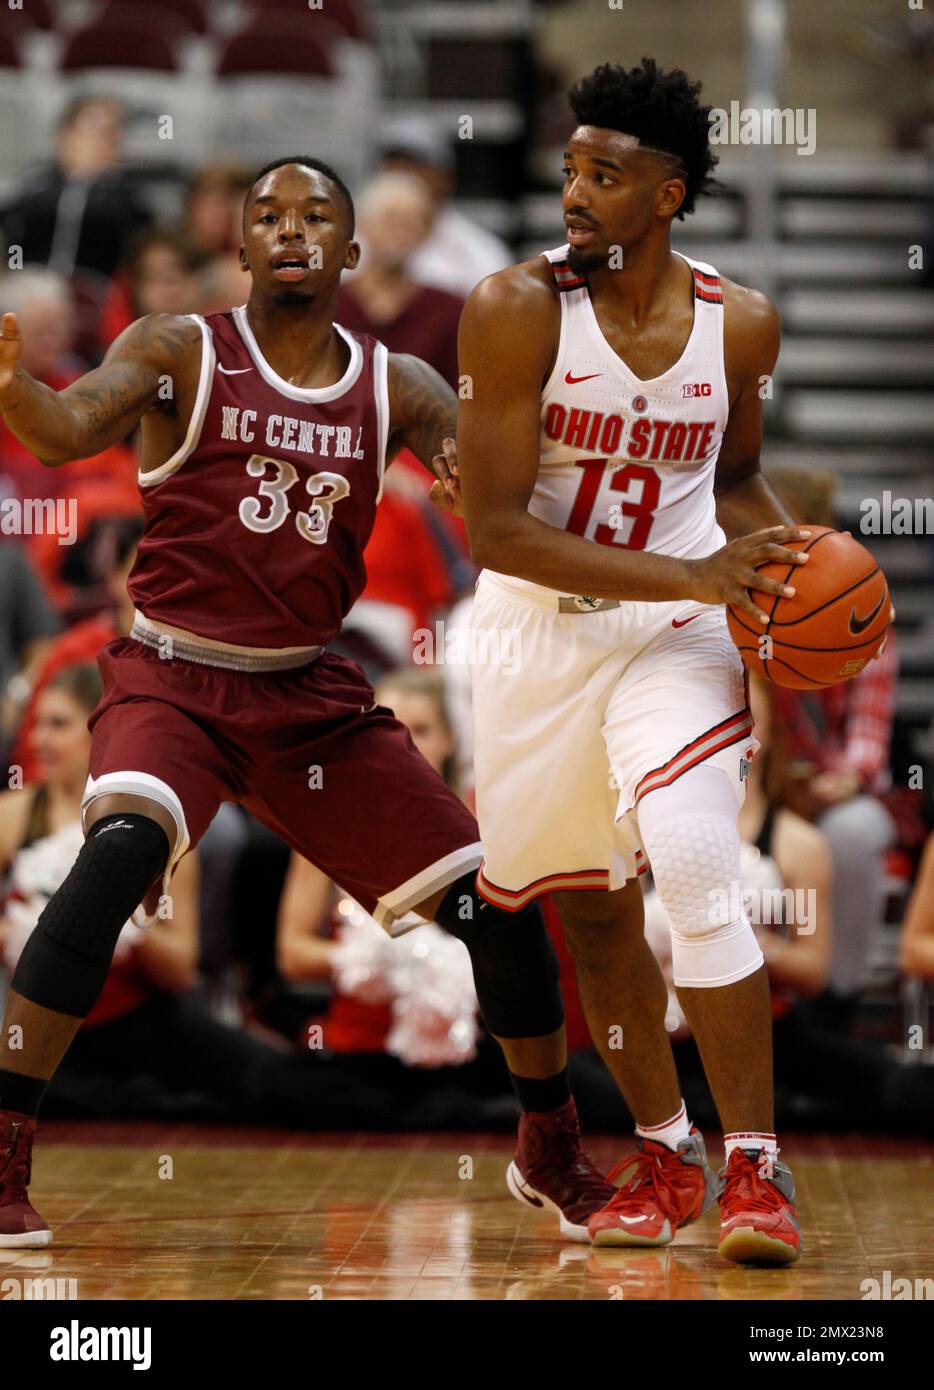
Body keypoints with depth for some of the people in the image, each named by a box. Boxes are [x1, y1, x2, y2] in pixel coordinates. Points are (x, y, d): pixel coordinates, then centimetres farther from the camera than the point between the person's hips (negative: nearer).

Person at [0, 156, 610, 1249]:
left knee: (497, 901, 0)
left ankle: (558, 1155, 24)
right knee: (123, 847, -34)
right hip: (174, 678, -4)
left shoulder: (395, 389, 5)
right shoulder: (179, 352, -4)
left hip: (310, 694, 4)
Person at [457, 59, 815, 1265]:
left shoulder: (740, 326, -6)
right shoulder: (517, 309, -16)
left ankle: (754, 1166, -12)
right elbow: (494, 529, -19)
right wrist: (690, 575, -25)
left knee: (695, 868, -22)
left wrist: (788, 556, -6)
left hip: (678, 633, 0)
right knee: (592, 908, 13)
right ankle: (665, 1156, 32)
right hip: (539, 629, 1)